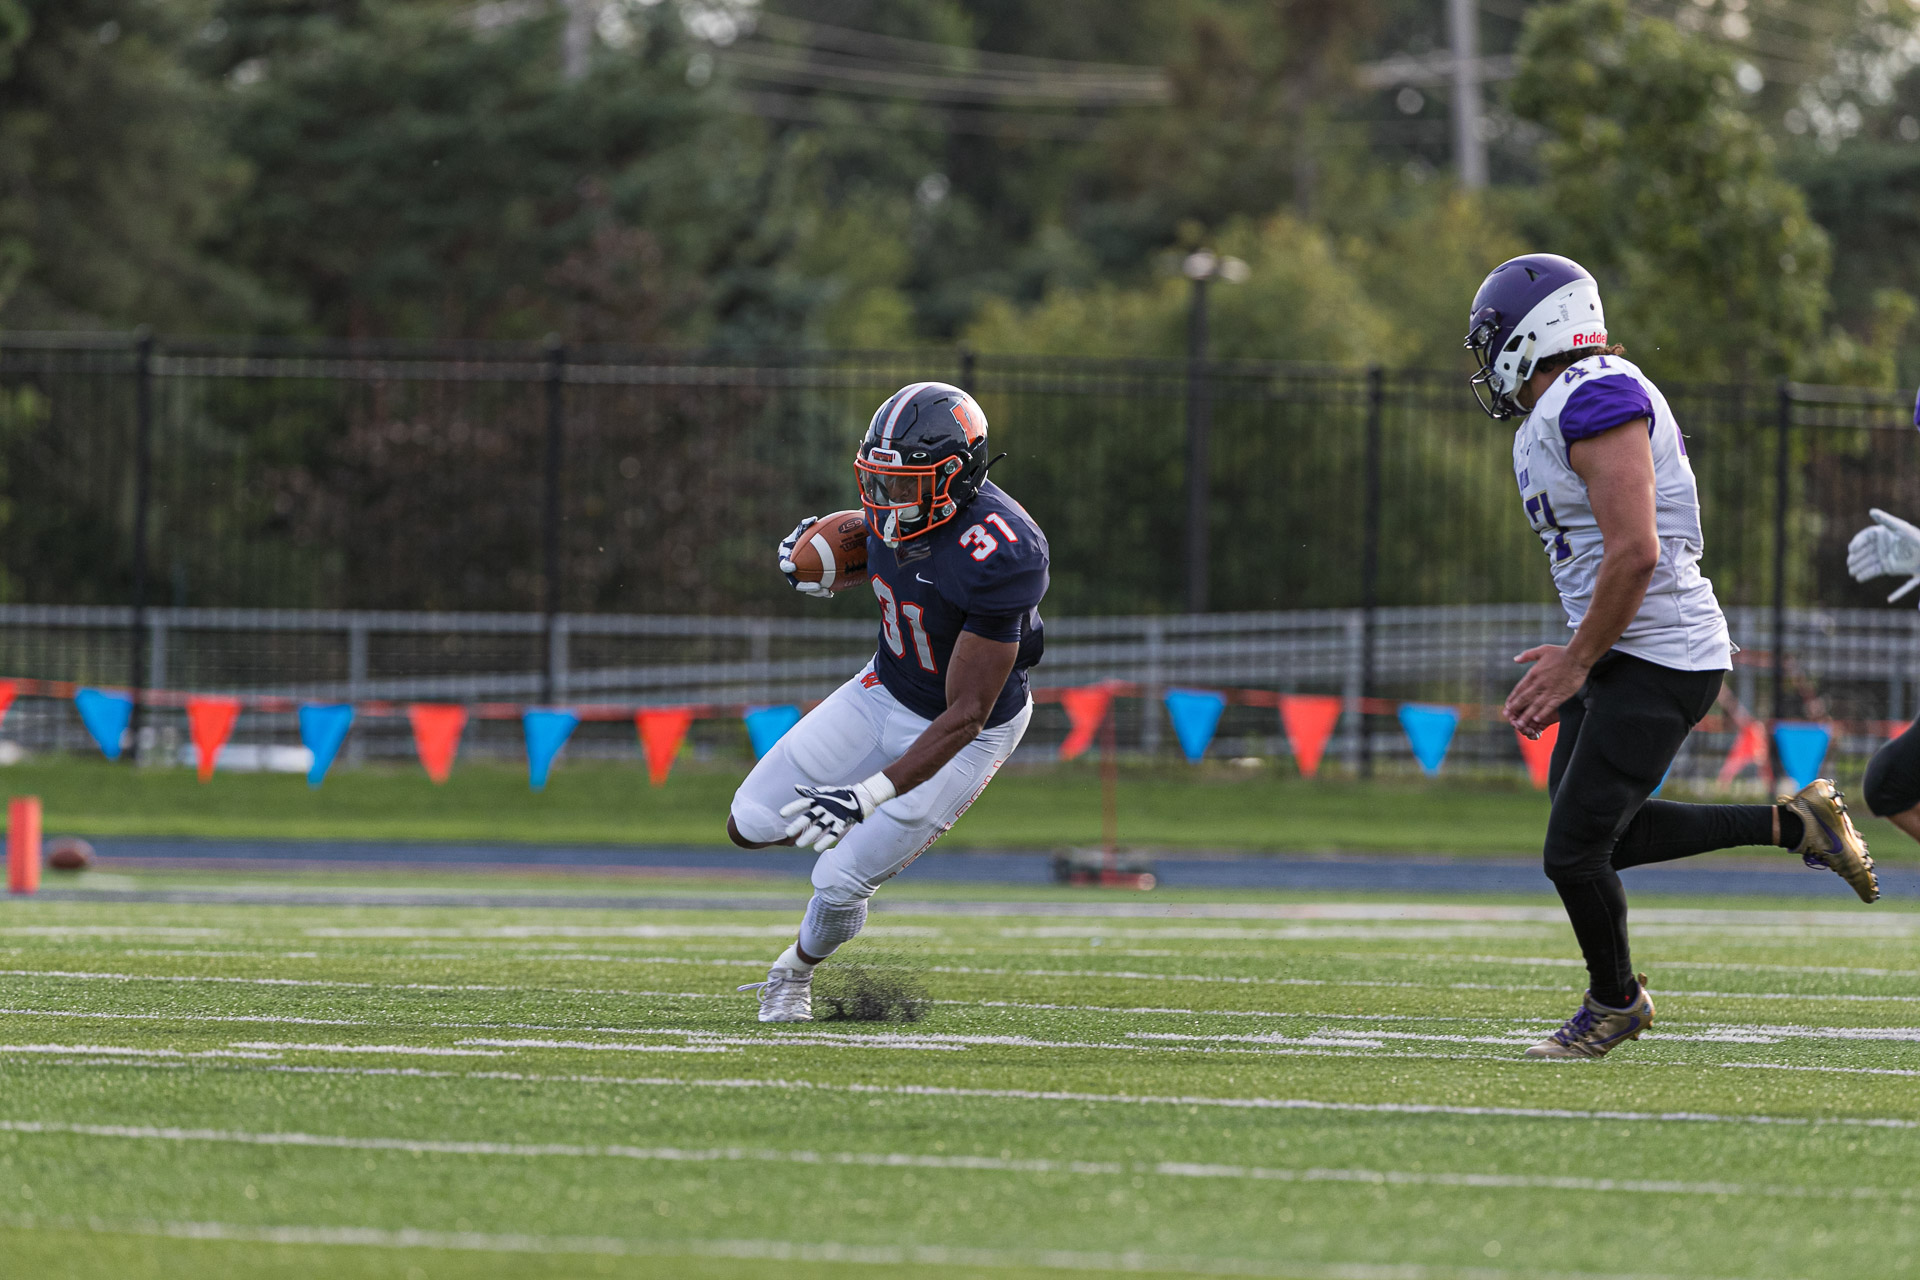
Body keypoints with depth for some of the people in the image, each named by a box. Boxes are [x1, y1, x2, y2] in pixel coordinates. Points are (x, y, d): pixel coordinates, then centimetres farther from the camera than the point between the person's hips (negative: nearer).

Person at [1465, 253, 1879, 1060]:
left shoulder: (1598, 399, -18)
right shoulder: (1551, 420, 15)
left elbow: (1636, 553, -25)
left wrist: (1575, 665, -17)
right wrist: (1577, 655, 15)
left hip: (1661, 662, -10)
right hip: (1620, 659, 10)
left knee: (1575, 849, -6)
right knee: (1596, 836, 13)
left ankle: (1615, 1001, 19)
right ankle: (1796, 826, 21)